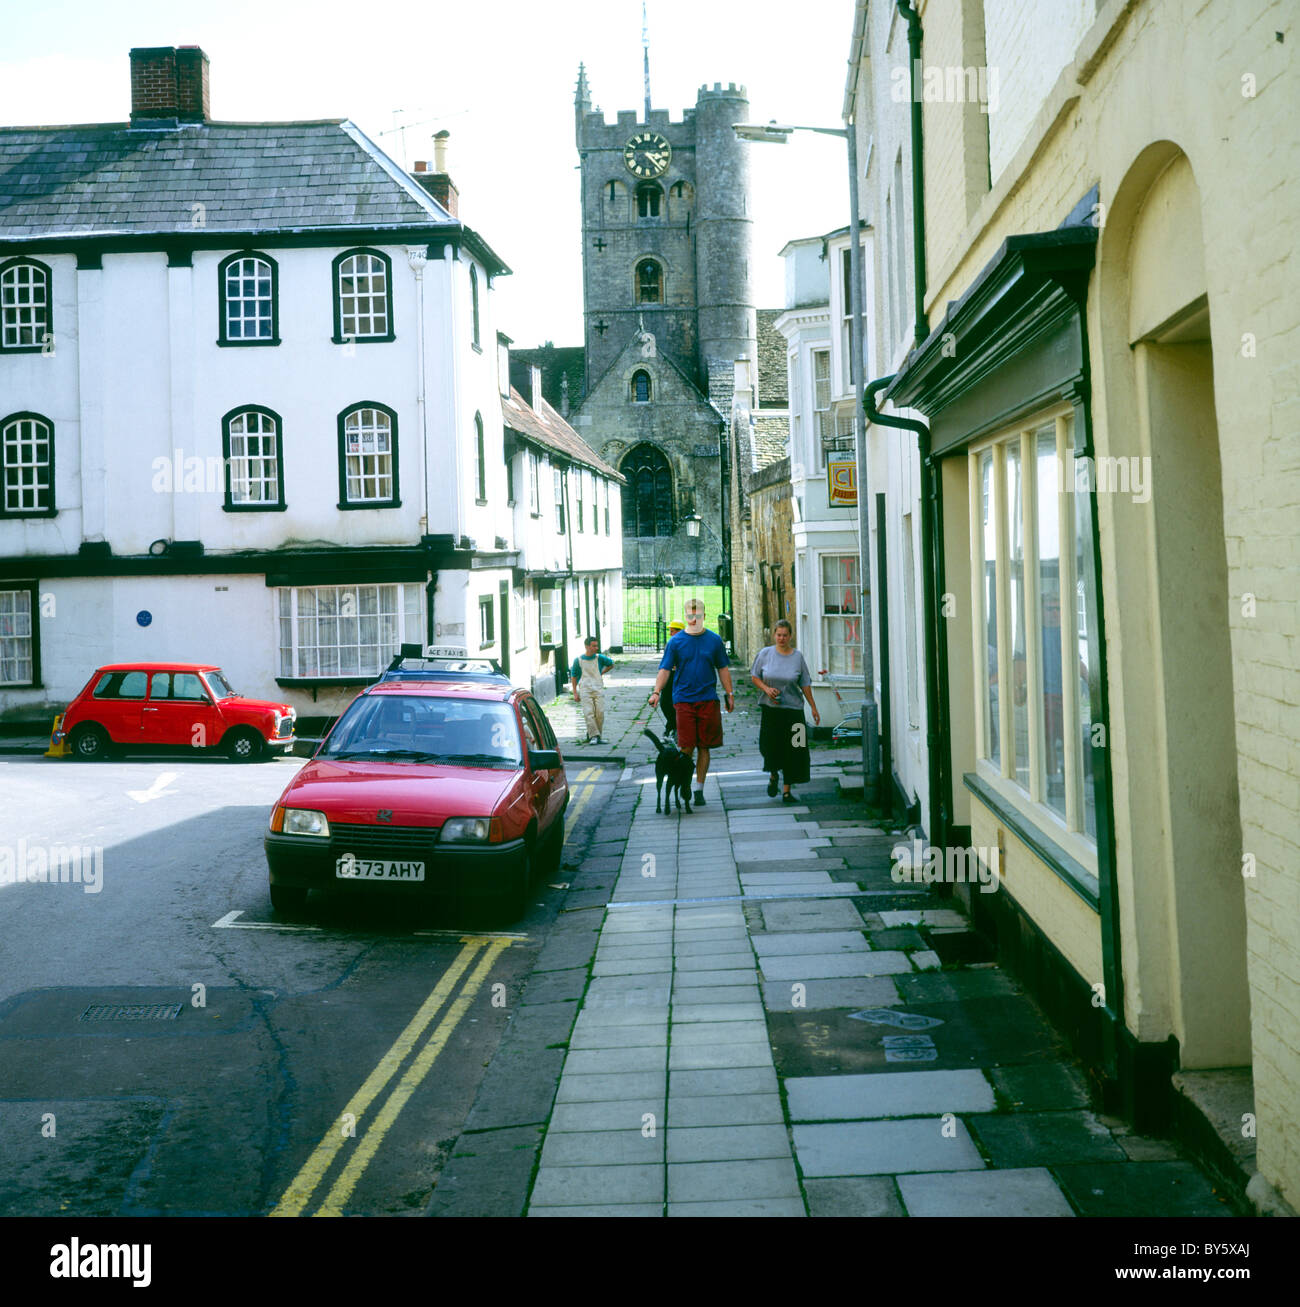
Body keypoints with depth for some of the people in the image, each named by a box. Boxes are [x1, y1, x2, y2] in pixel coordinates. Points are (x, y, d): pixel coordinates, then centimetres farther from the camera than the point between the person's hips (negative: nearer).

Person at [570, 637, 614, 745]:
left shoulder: (600, 658, 4)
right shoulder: (578, 660, 1)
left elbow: (611, 664, 24)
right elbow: (573, 676, 10)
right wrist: (575, 693, 6)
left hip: (599, 689, 1)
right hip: (585, 690, -1)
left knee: (600, 713, -7)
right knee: (588, 713, -13)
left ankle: (591, 734, 8)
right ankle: (593, 736, -15)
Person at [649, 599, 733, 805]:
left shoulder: (714, 640, 7)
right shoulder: (676, 641, 2)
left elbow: (723, 669, 13)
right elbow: (665, 669, -1)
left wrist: (730, 694, 9)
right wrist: (657, 691, -15)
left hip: (708, 700, 2)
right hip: (683, 700, -2)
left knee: (704, 747, 5)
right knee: (686, 747, -6)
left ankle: (699, 789, 15)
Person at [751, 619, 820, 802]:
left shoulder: (797, 657, 1)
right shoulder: (765, 654, 1)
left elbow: (805, 684, 6)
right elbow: (755, 676, 9)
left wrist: (813, 708, 6)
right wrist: (766, 689, -10)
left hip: (793, 709, 0)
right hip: (770, 708, 0)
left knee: (793, 752, -3)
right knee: (769, 745, -6)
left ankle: (787, 791, 7)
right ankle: (773, 775, 27)